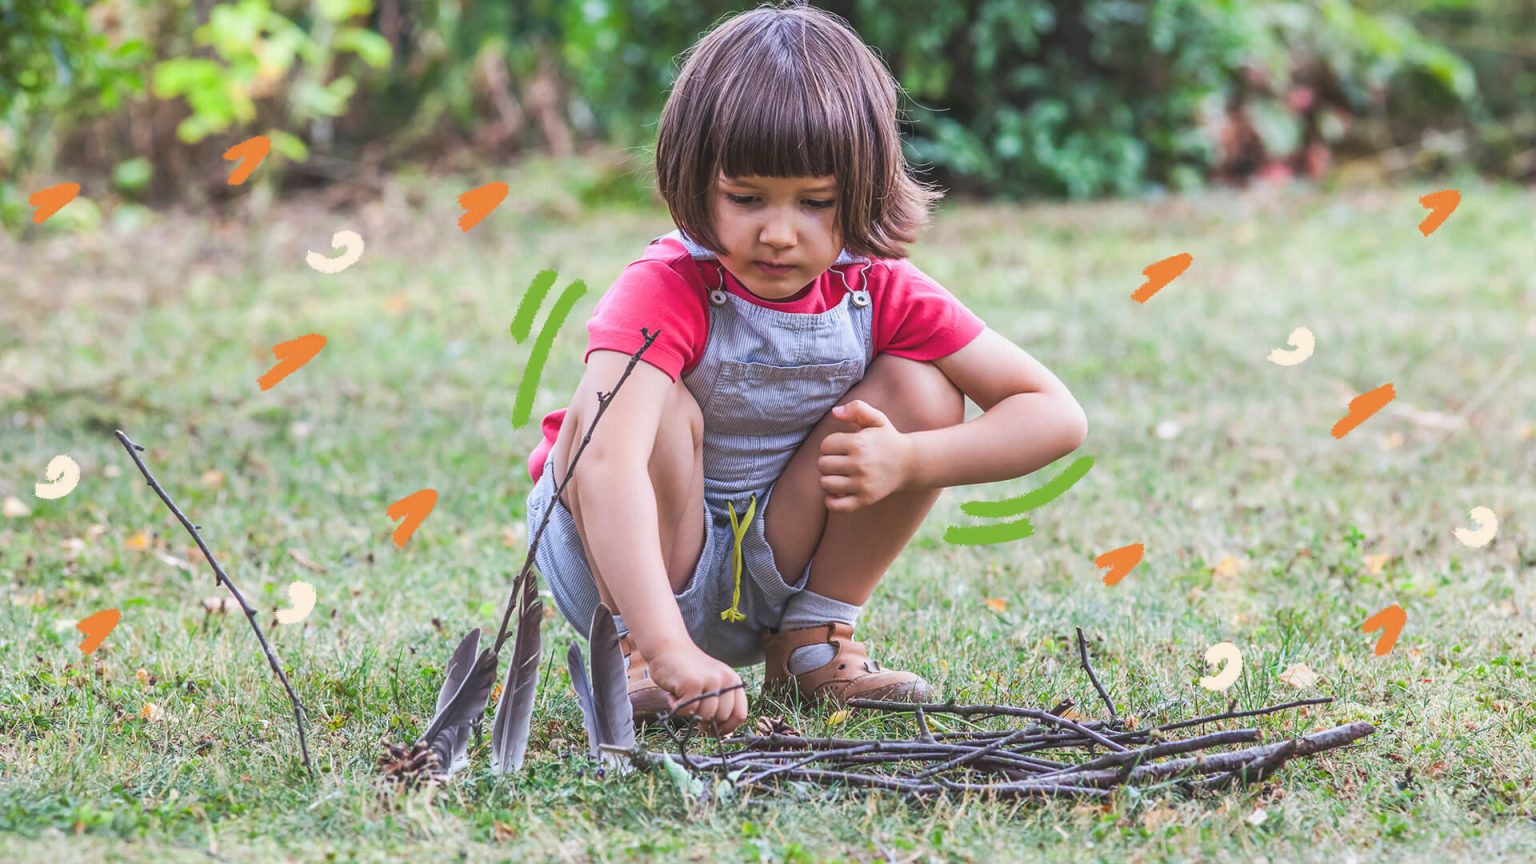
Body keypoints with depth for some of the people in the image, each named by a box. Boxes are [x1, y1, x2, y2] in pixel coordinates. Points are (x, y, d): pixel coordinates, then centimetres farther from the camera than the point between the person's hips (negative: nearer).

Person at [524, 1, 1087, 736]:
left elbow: (1056, 415, -10)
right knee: (652, 409, -32)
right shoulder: (665, 292, -26)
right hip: (633, 559, -4)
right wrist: (668, 649, -56)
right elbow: (609, 462, -44)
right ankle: (631, 656, -15)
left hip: (769, 575, 4)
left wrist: (909, 461, -26)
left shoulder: (881, 294, -11)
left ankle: (814, 644, 0)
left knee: (924, 391, -13)